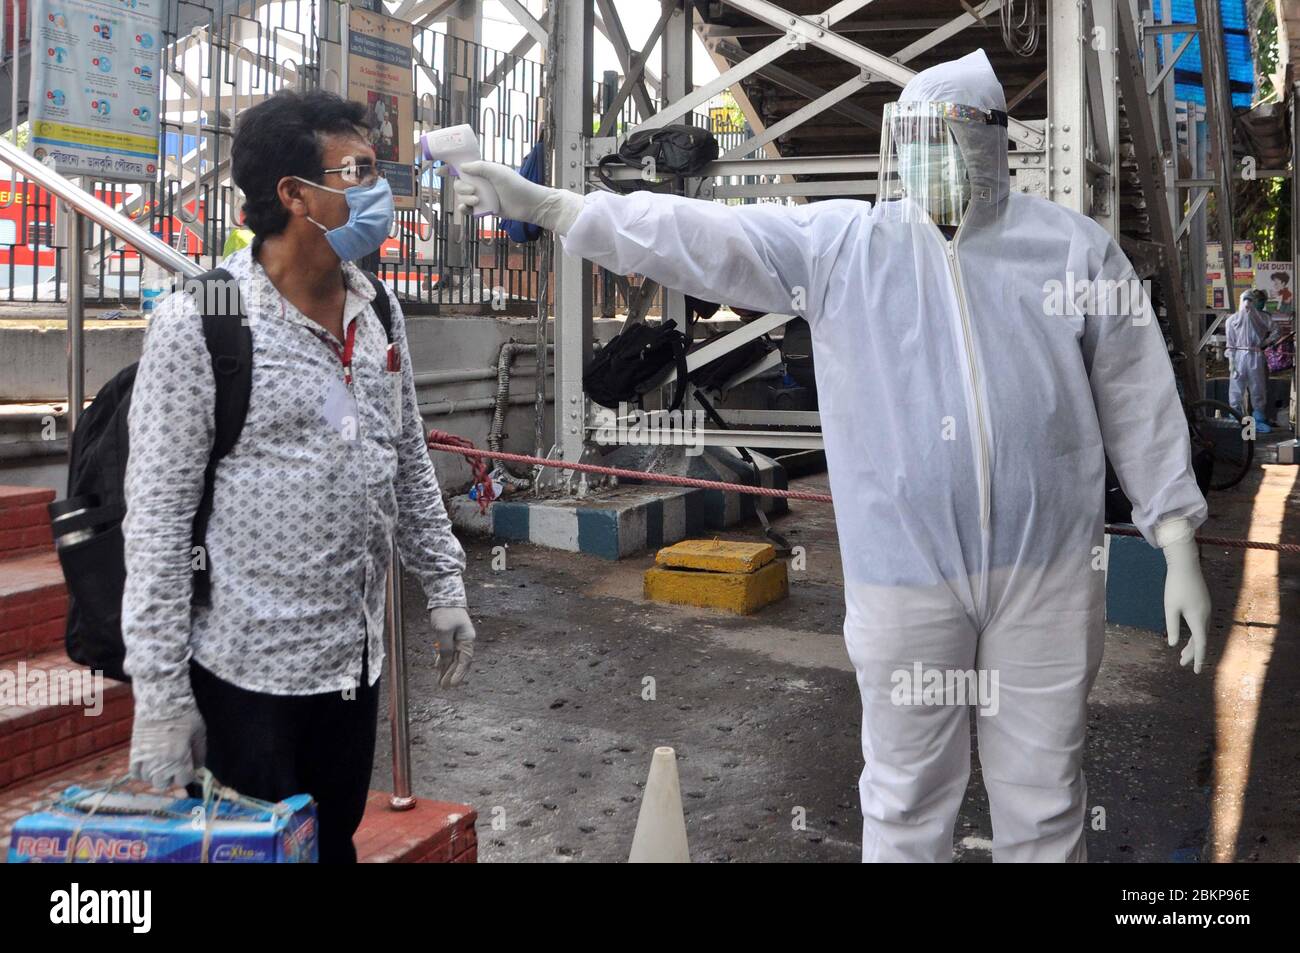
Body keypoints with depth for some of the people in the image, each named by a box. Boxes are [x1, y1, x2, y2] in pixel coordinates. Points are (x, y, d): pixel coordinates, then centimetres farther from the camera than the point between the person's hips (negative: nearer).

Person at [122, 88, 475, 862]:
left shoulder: (380, 310, 4)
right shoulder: (199, 321, -15)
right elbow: (157, 515, -15)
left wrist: (445, 585, 13)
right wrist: (160, 690, -16)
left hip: (356, 656, 6)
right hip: (246, 668, -6)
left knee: (335, 846, 18)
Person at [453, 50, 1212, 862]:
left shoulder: (1075, 247, 3)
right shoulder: (838, 243, 3)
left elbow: (1140, 400, 4)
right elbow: (700, 237, -3)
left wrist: (1180, 551, 2)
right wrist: (544, 204, -10)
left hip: (1046, 572, 0)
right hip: (903, 576, 0)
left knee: (1044, 796, 12)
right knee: (906, 798, 12)